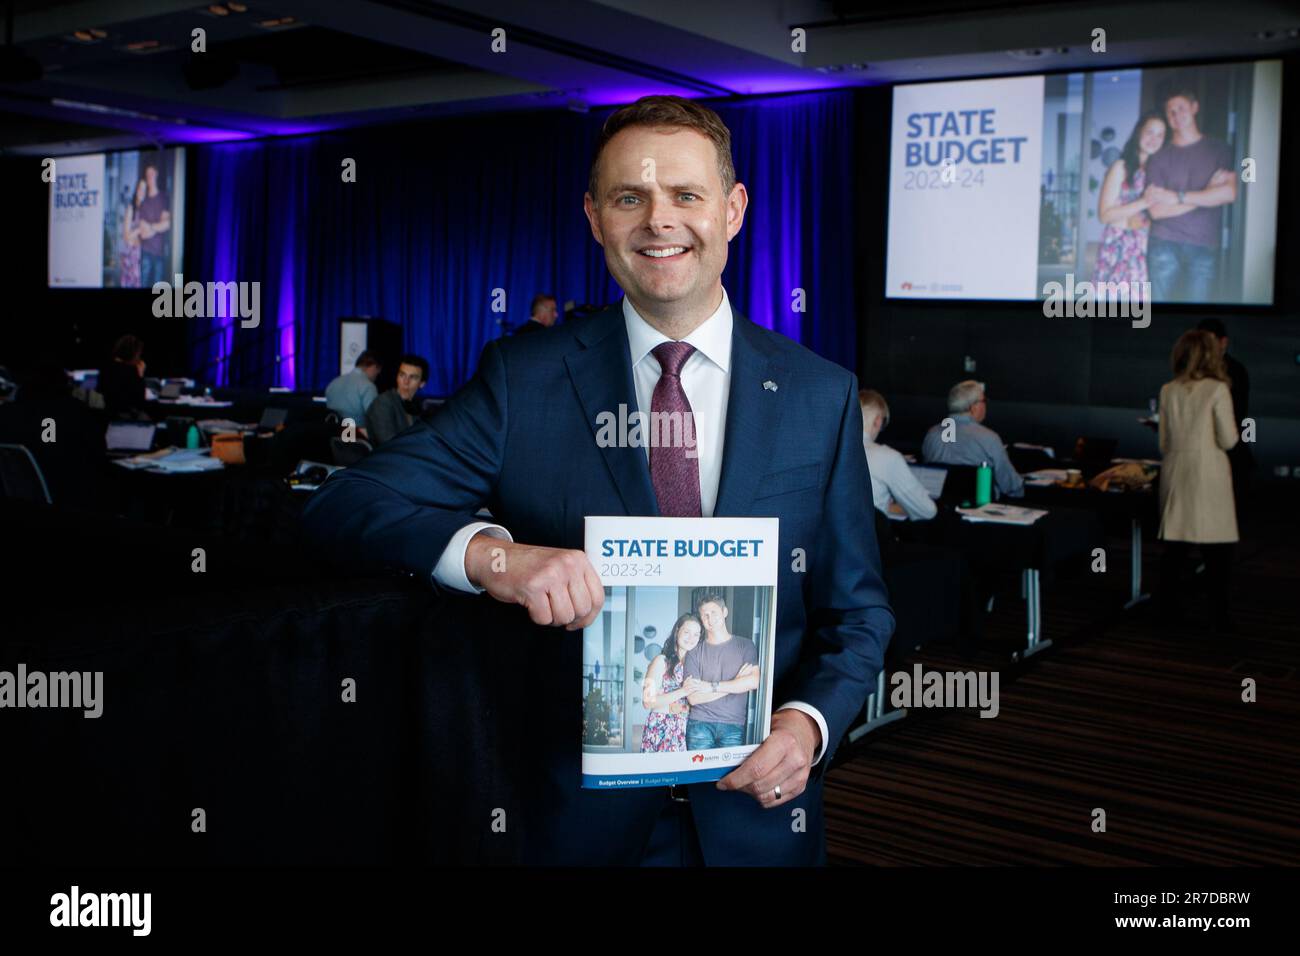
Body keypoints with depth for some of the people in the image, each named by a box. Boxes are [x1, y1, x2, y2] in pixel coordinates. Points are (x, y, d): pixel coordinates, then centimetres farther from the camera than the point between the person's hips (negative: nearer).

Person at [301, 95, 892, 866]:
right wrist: (489, 554, -32)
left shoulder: (822, 396, -2)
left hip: (756, 811, 1)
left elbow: (858, 609, 3)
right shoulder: (523, 377, -5)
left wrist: (810, 723, -16)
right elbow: (345, 504, -13)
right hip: (582, 810, -1)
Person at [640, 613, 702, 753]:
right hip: (661, 730, -4)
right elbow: (648, 702, -11)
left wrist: (689, 707, -7)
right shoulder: (661, 661, -4)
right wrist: (683, 692, -17)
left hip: (686, 730, 4)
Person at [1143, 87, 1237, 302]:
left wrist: (1177, 197, -9)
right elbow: (1155, 210, -5)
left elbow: (1229, 193, -7)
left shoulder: (1219, 149, 8)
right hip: (1165, 244, 0)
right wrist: (1207, 193, -5)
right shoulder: (1159, 157, 6)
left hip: (1205, 247, 0)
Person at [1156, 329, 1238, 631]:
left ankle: (1170, 608, 14)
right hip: (1208, 473, -4)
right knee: (1217, 546, 2)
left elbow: (1163, 442, 9)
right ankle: (1218, 612, 3)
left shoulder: (1168, 391, 4)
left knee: (1175, 544, 10)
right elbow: (1228, 440, -8)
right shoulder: (1217, 390, -10)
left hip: (1176, 473, 5)